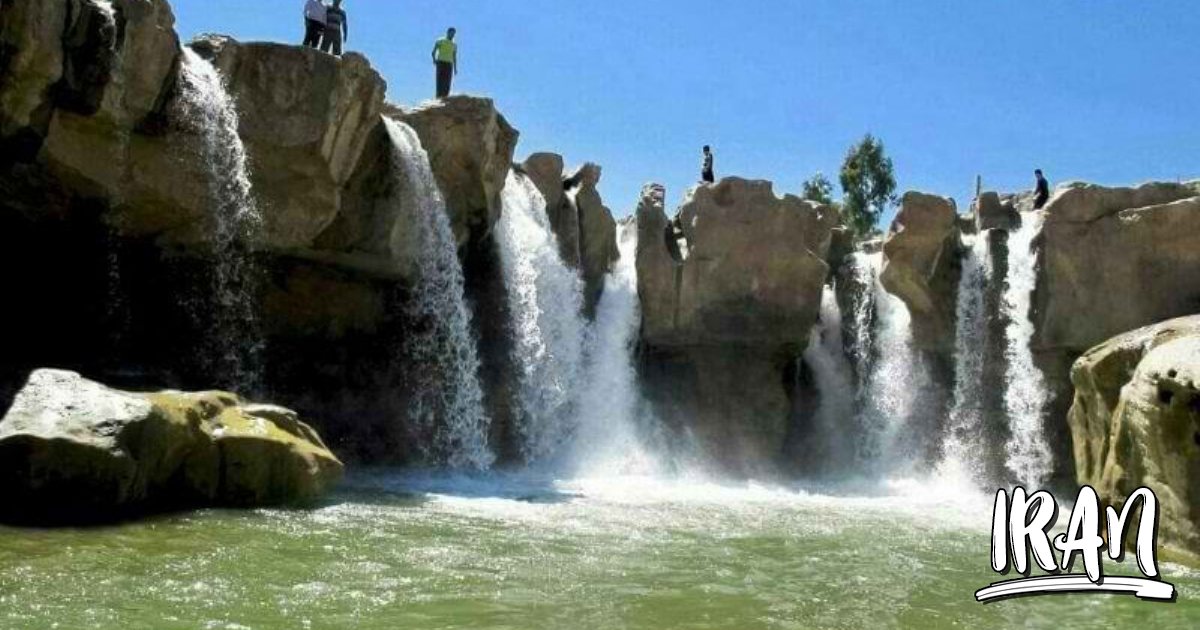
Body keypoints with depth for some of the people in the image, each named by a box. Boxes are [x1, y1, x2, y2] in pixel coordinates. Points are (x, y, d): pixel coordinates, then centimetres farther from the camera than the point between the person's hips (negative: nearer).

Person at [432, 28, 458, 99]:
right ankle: (439, 96, -18)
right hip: (441, 62, -3)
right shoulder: (440, 41, 6)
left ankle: (445, 97, -9)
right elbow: (433, 52, 2)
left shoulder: (454, 45, 17)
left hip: (449, 64, 3)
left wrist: (455, 68, 8)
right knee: (440, 80, -12)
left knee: (447, 82, -7)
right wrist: (434, 60, -16)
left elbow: (454, 57, 18)